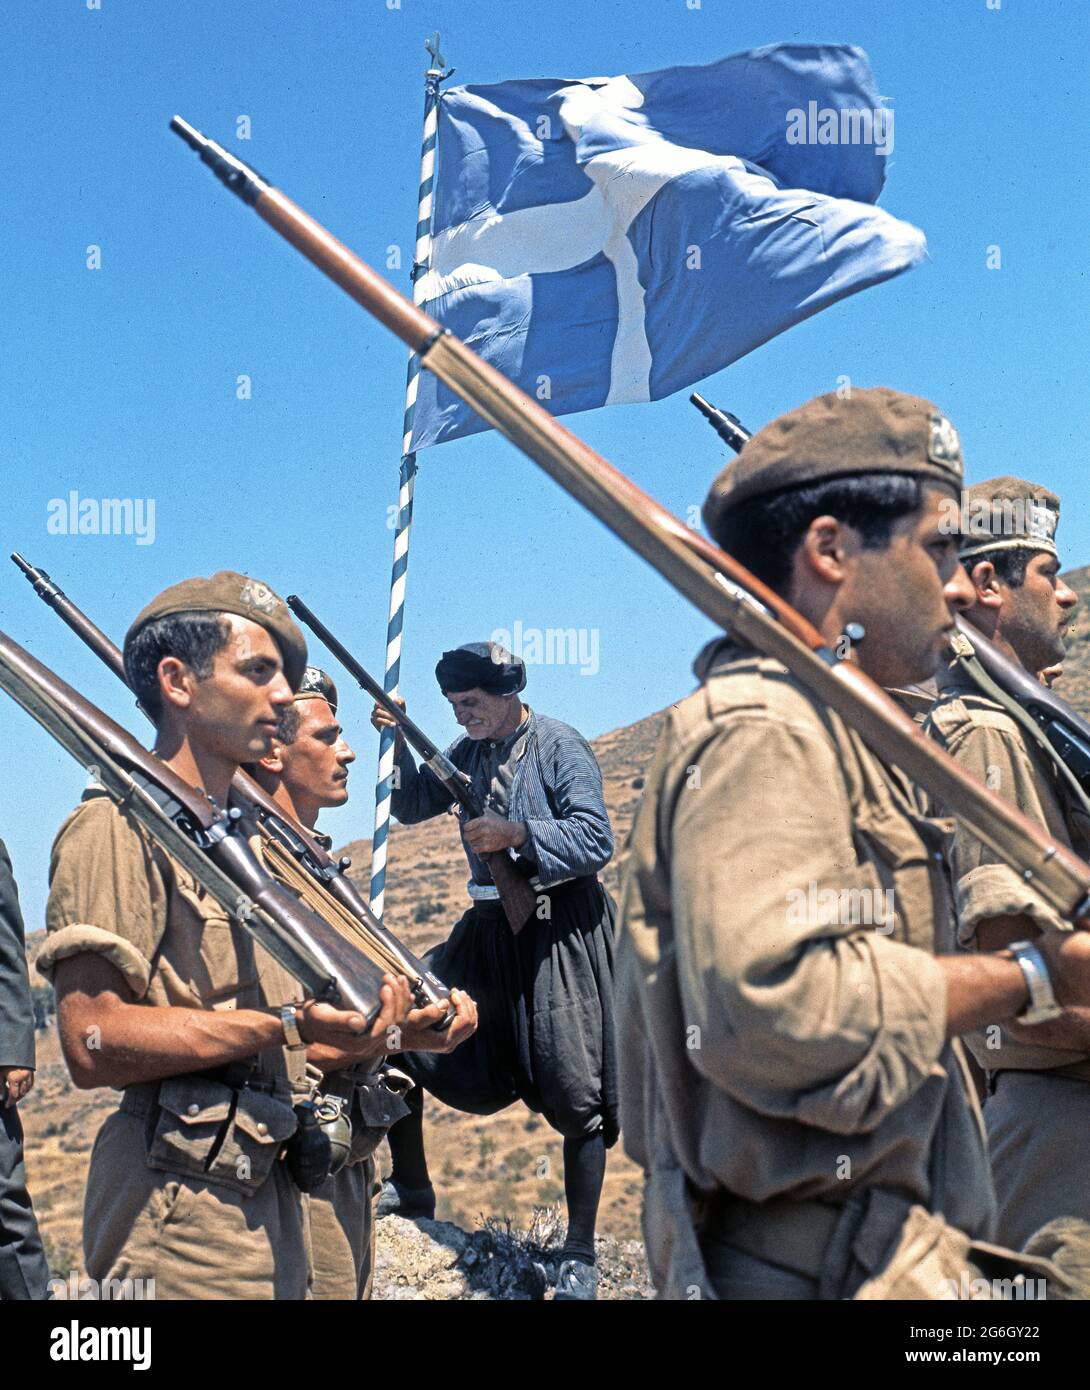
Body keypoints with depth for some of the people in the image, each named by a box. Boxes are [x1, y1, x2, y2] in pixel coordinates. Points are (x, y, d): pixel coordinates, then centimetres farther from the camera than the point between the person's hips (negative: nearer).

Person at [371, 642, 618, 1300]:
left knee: (574, 1096, -6)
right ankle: (410, 1187, 20)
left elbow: (597, 841, -16)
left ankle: (580, 1256, 7)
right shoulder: (468, 751, 9)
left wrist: (518, 834, -26)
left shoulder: (560, 747, -10)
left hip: (561, 930, -7)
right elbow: (411, 807, 14)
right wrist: (397, 745, 0)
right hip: (490, 926, 7)